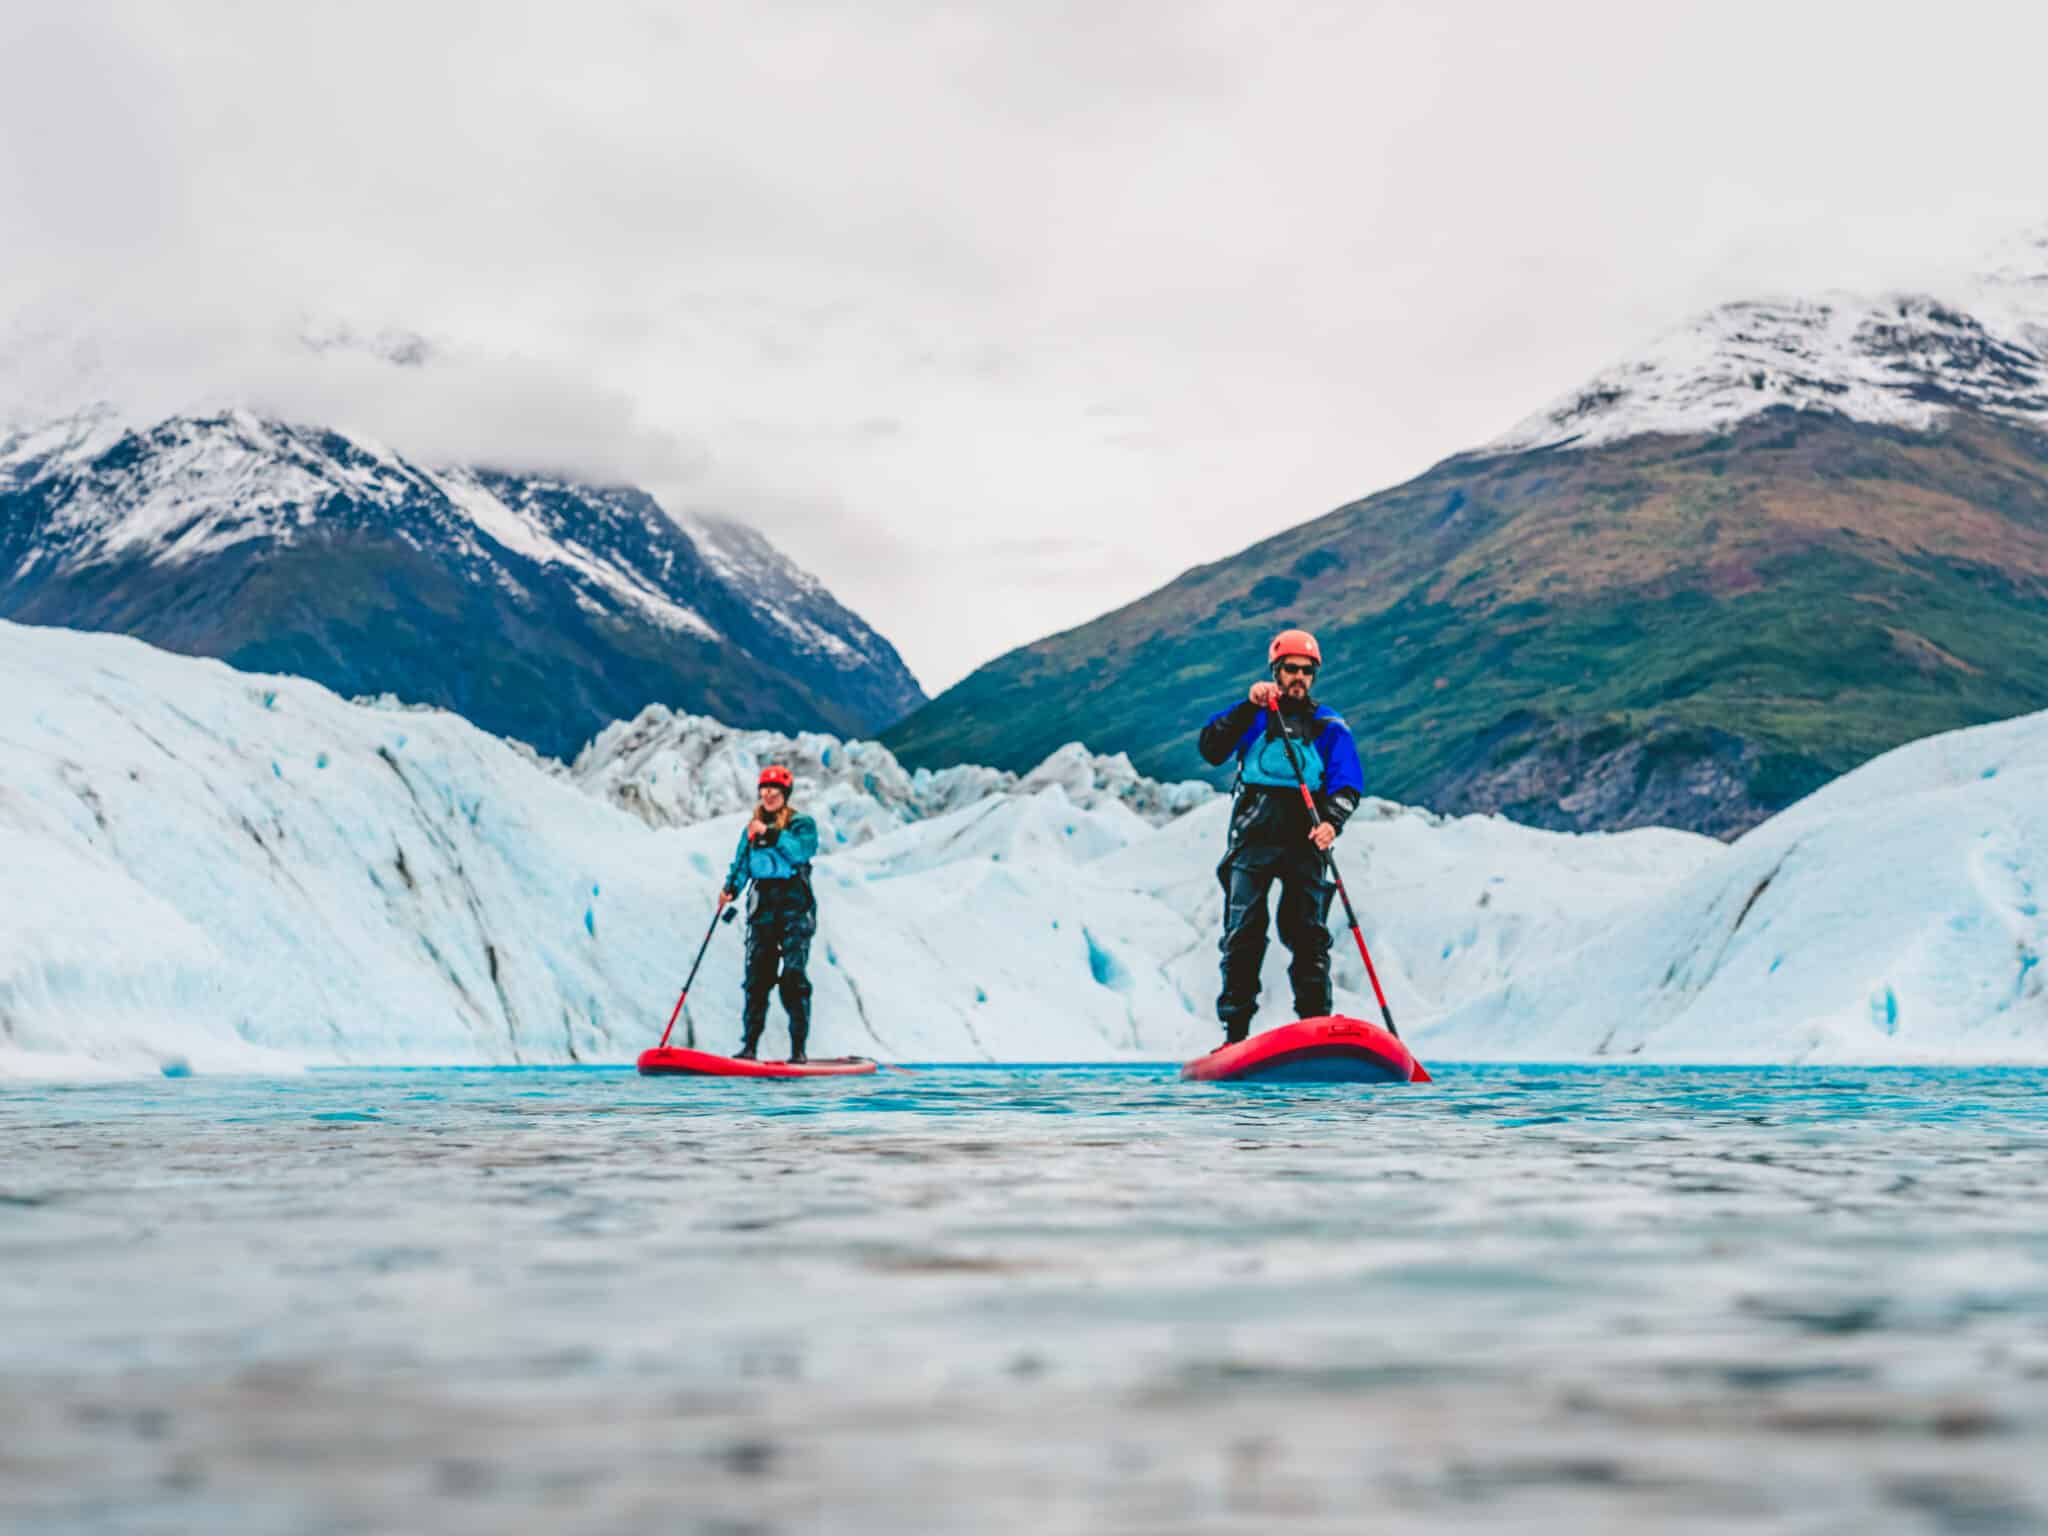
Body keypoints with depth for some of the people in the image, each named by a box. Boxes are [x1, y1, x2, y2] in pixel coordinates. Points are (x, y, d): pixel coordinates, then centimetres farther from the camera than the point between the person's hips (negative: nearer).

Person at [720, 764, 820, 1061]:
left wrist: (771, 834, -18)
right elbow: (741, 864, 10)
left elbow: (801, 851, -15)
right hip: (763, 906, 4)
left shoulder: (802, 824, 4)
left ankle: (798, 1048, -8)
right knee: (757, 975, -1)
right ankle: (750, 1045, 1)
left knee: (793, 976, -10)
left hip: (794, 905, -4)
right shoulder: (752, 828, 18)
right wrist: (731, 889, -8)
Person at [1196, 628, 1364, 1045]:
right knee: (1243, 934, -4)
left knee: (1308, 935, -3)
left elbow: (1347, 786, 3)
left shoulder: (1330, 726, 12)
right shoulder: (1253, 715, 12)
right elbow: (1211, 750, -4)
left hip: (1305, 843, 0)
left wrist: (1333, 821, -18)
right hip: (1253, 838, 0)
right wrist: (1248, 707, -14)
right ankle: (1235, 1033, -1)